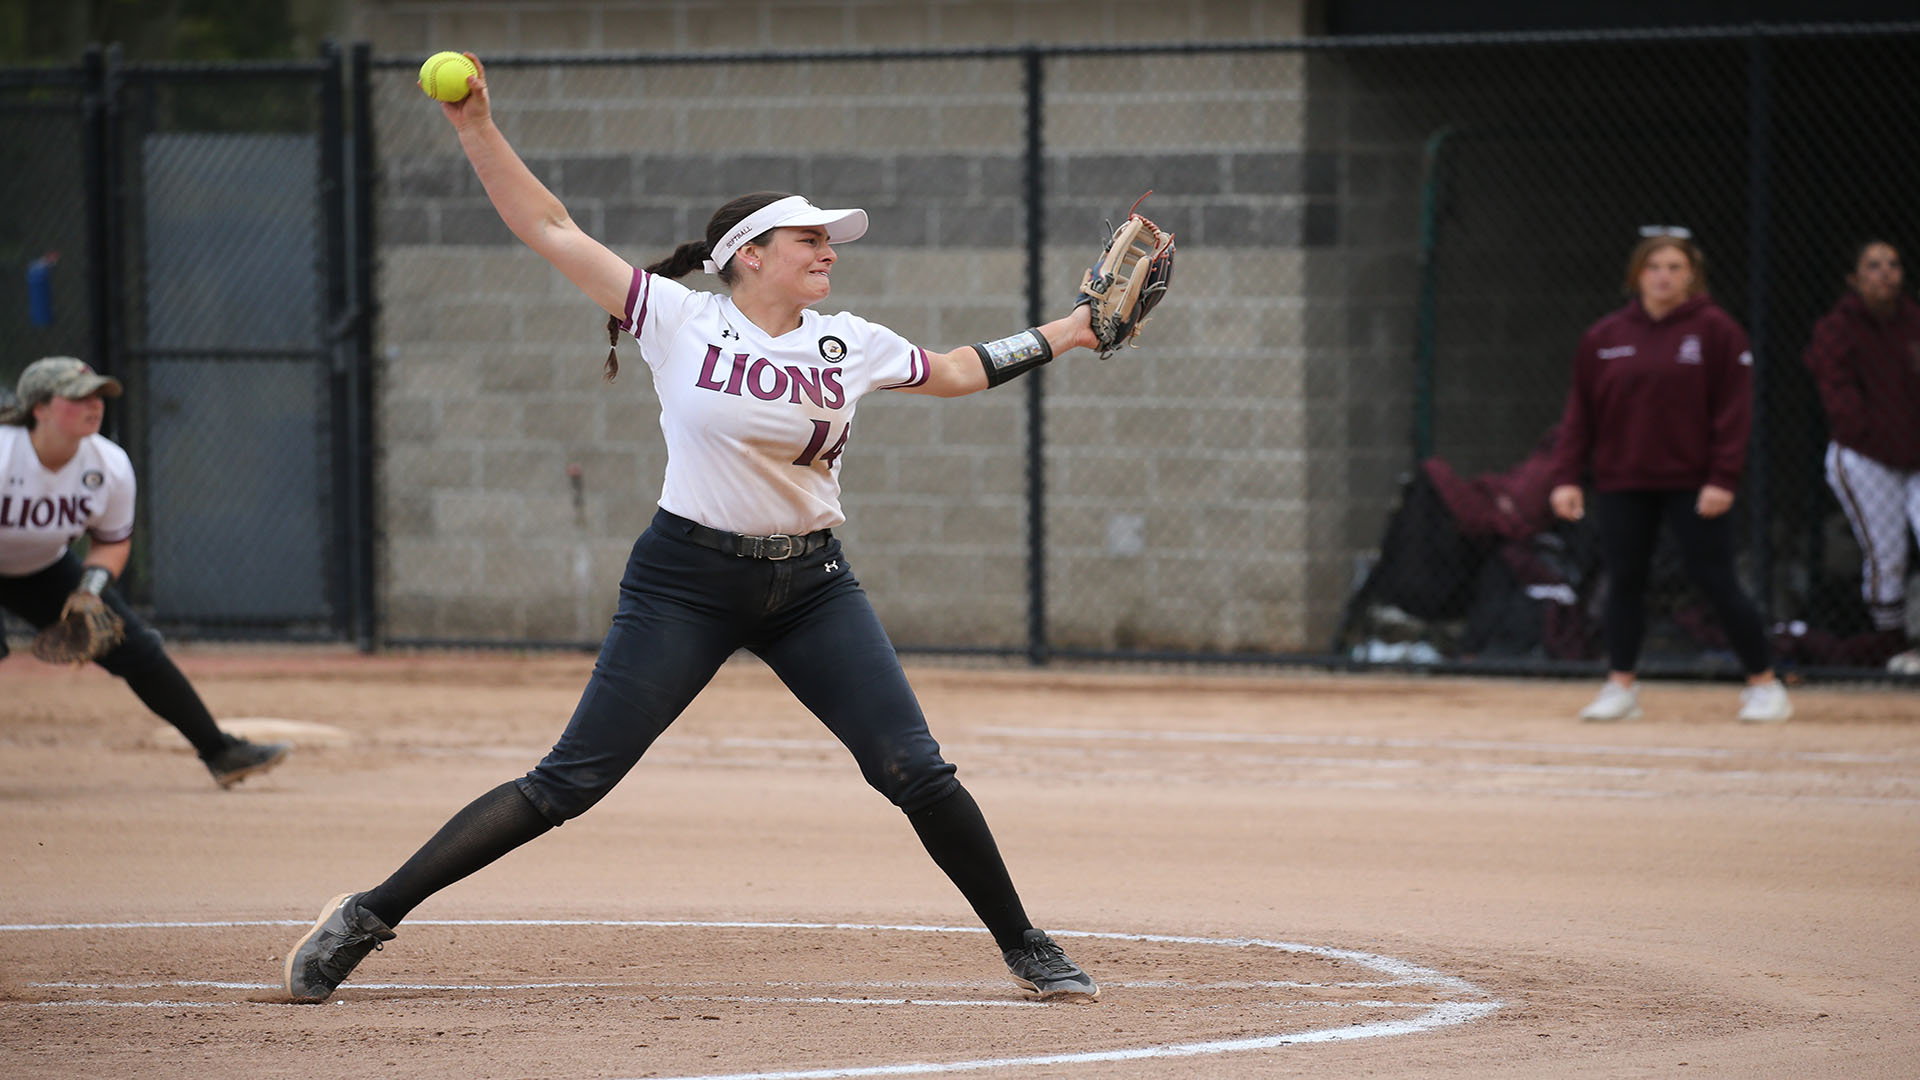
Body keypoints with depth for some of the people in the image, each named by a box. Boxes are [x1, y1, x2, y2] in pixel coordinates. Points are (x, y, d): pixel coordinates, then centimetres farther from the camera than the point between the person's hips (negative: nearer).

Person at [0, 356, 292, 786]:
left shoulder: (111, 466, -15)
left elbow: (113, 540, 2)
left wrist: (94, 581, -18)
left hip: (43, 572, 5)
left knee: (136, 648, -1)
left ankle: (220, 753, 11)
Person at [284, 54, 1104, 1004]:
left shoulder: (850, 345, 5)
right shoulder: (679, 320, -6)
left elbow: (952, 372, 24)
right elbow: (549, 230, -5)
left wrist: (1058, 338, 18)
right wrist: (477, 129, -12)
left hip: (811, 587, 4)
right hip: (686, 581, -4)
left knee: (915, 773, -4)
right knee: (570, 783, -7)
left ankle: (1023, 947, 12)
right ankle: (367, 917, 0)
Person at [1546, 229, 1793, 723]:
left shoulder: (1715, 330, -2)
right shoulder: (1604, 338, 8)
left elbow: (1734, 409, -5)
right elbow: (1580, 413, 10)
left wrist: (1722, 479, -12)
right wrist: (1566, 476, 0)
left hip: (1693, 485, -3)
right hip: (1621, 485, 3)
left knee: (1717, 581, -3)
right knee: (1624, 583, 3)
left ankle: (1764, 684, 5)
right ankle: (1620, 686, 12)